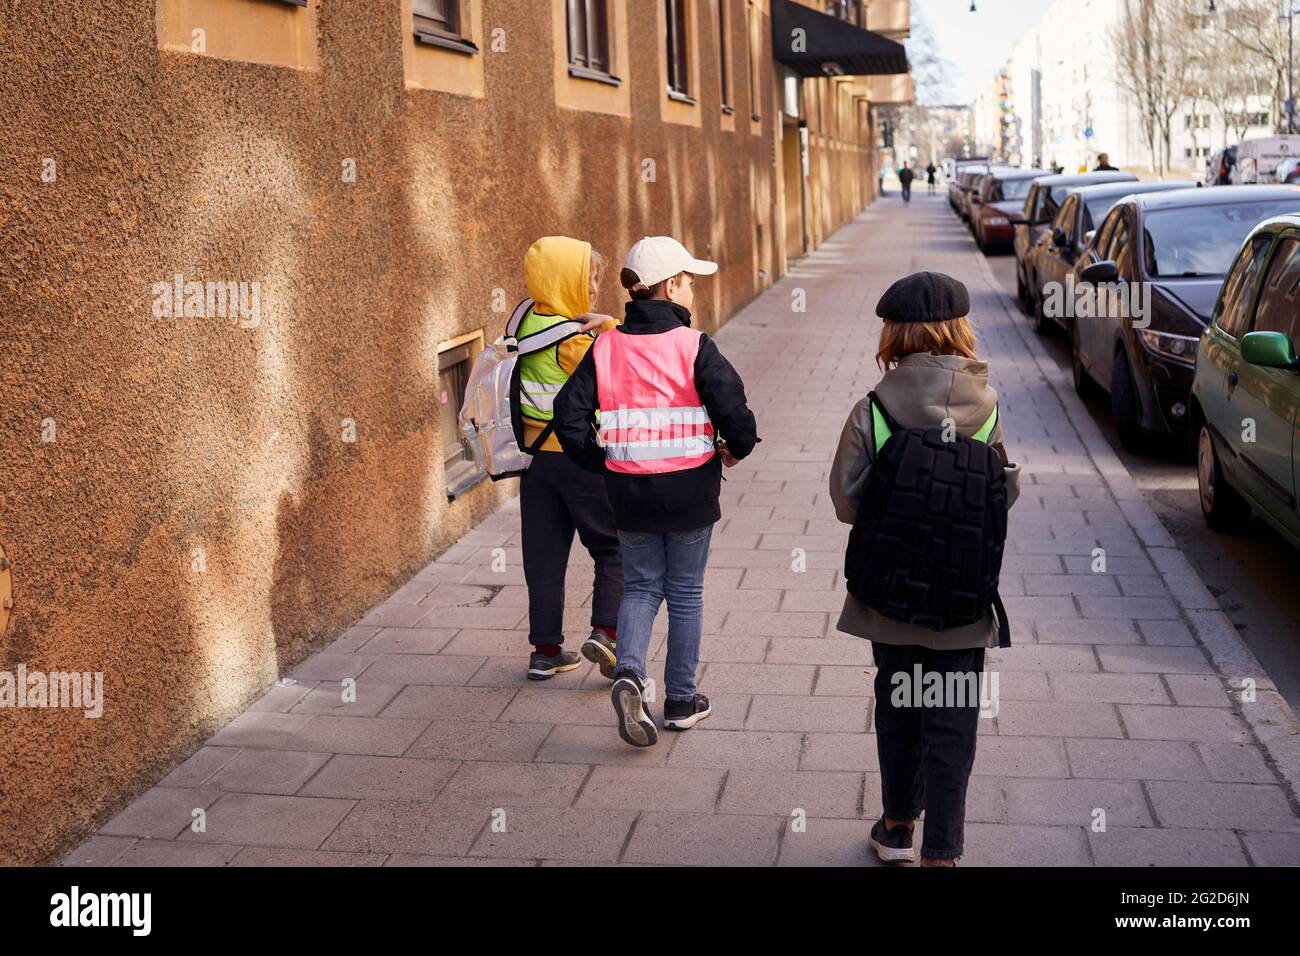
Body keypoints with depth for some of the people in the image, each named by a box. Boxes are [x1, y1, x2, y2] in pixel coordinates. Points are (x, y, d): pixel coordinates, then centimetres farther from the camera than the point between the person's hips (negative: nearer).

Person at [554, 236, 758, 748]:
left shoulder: (605, 347, -1)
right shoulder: (693, 346, -12)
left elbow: (569, 415, -6)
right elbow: (733, 408, -20)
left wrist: (600, 462, 8)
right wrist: (737, 447, 1)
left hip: (629, 492, 3)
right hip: (691, 490, -3)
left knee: (640, 586, 17)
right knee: (686, 592, 12)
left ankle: (629, 672, -8)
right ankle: (681, 701, 22)